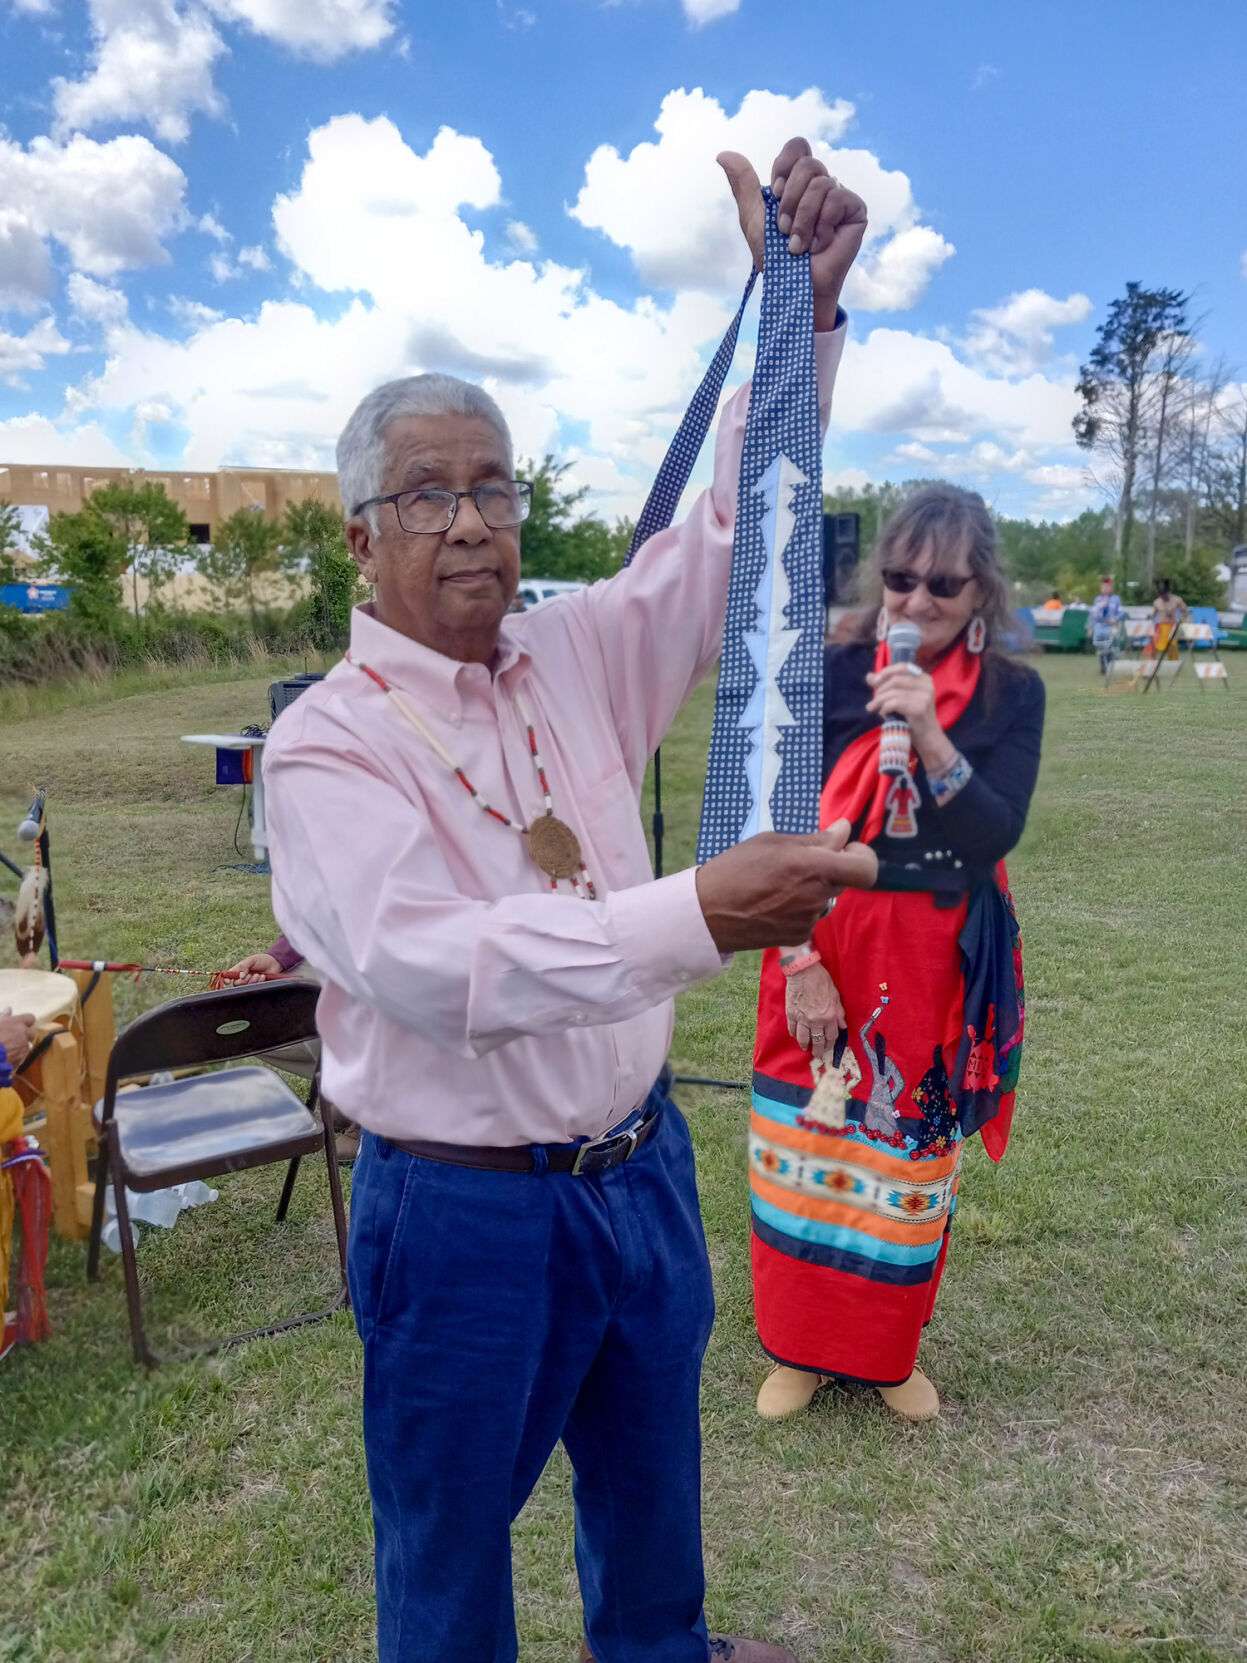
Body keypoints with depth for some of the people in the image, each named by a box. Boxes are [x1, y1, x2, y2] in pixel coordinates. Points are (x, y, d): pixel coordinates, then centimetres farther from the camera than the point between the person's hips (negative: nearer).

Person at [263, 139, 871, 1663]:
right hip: (462, 1209, -6)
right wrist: (699, 914, -43)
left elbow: (729, 538, -4)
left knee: (650, 1464, 30)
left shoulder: (578, 657, 0)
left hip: (641, 1163, 6)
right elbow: (434, 964, -31)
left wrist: (803, 306, -18)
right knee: (450, 1532, 17)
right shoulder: (328, 742, -17)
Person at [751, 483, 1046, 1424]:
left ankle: (891, 1351, 37)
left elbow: (995, 836, -14)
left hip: (938, 965, 1)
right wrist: (799, 962, -12)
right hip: (822, 952, 0)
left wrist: (930, 734, -27)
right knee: (807, 1155, 11)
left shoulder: (1012, 694, -4)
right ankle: (801, 1347, 33)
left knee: (909, 1164, 14)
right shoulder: (831, 675, -7)